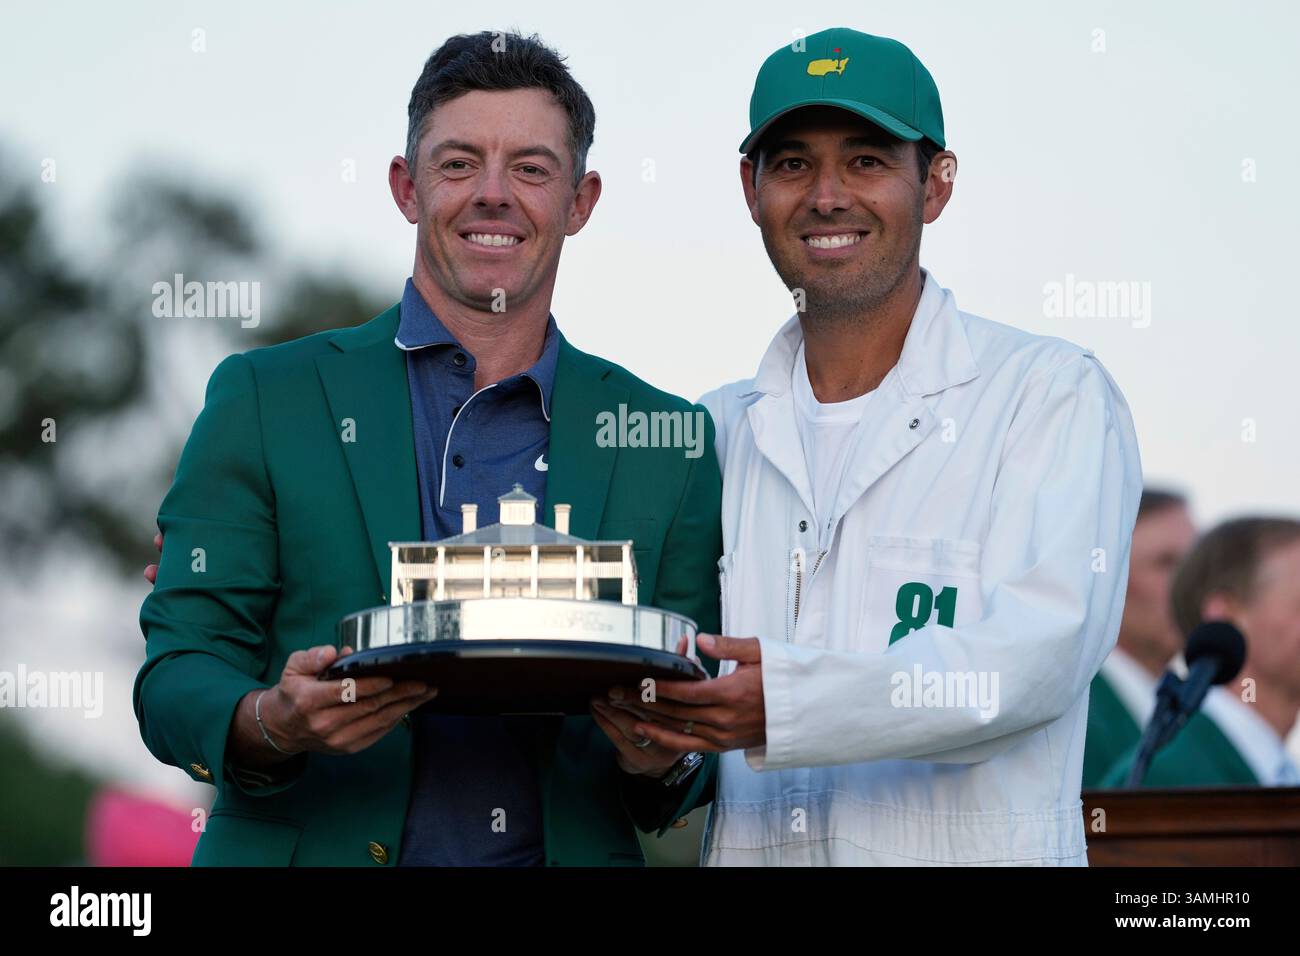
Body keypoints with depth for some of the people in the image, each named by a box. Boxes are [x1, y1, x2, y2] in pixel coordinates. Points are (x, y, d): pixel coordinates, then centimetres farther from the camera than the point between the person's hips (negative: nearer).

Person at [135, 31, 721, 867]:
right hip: (312, 852, 0)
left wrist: (662, 761, -12)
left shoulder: (667, 444, 9)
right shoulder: (266, 400, 5)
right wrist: (275, 725, -18)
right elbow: (176, 676, 1)